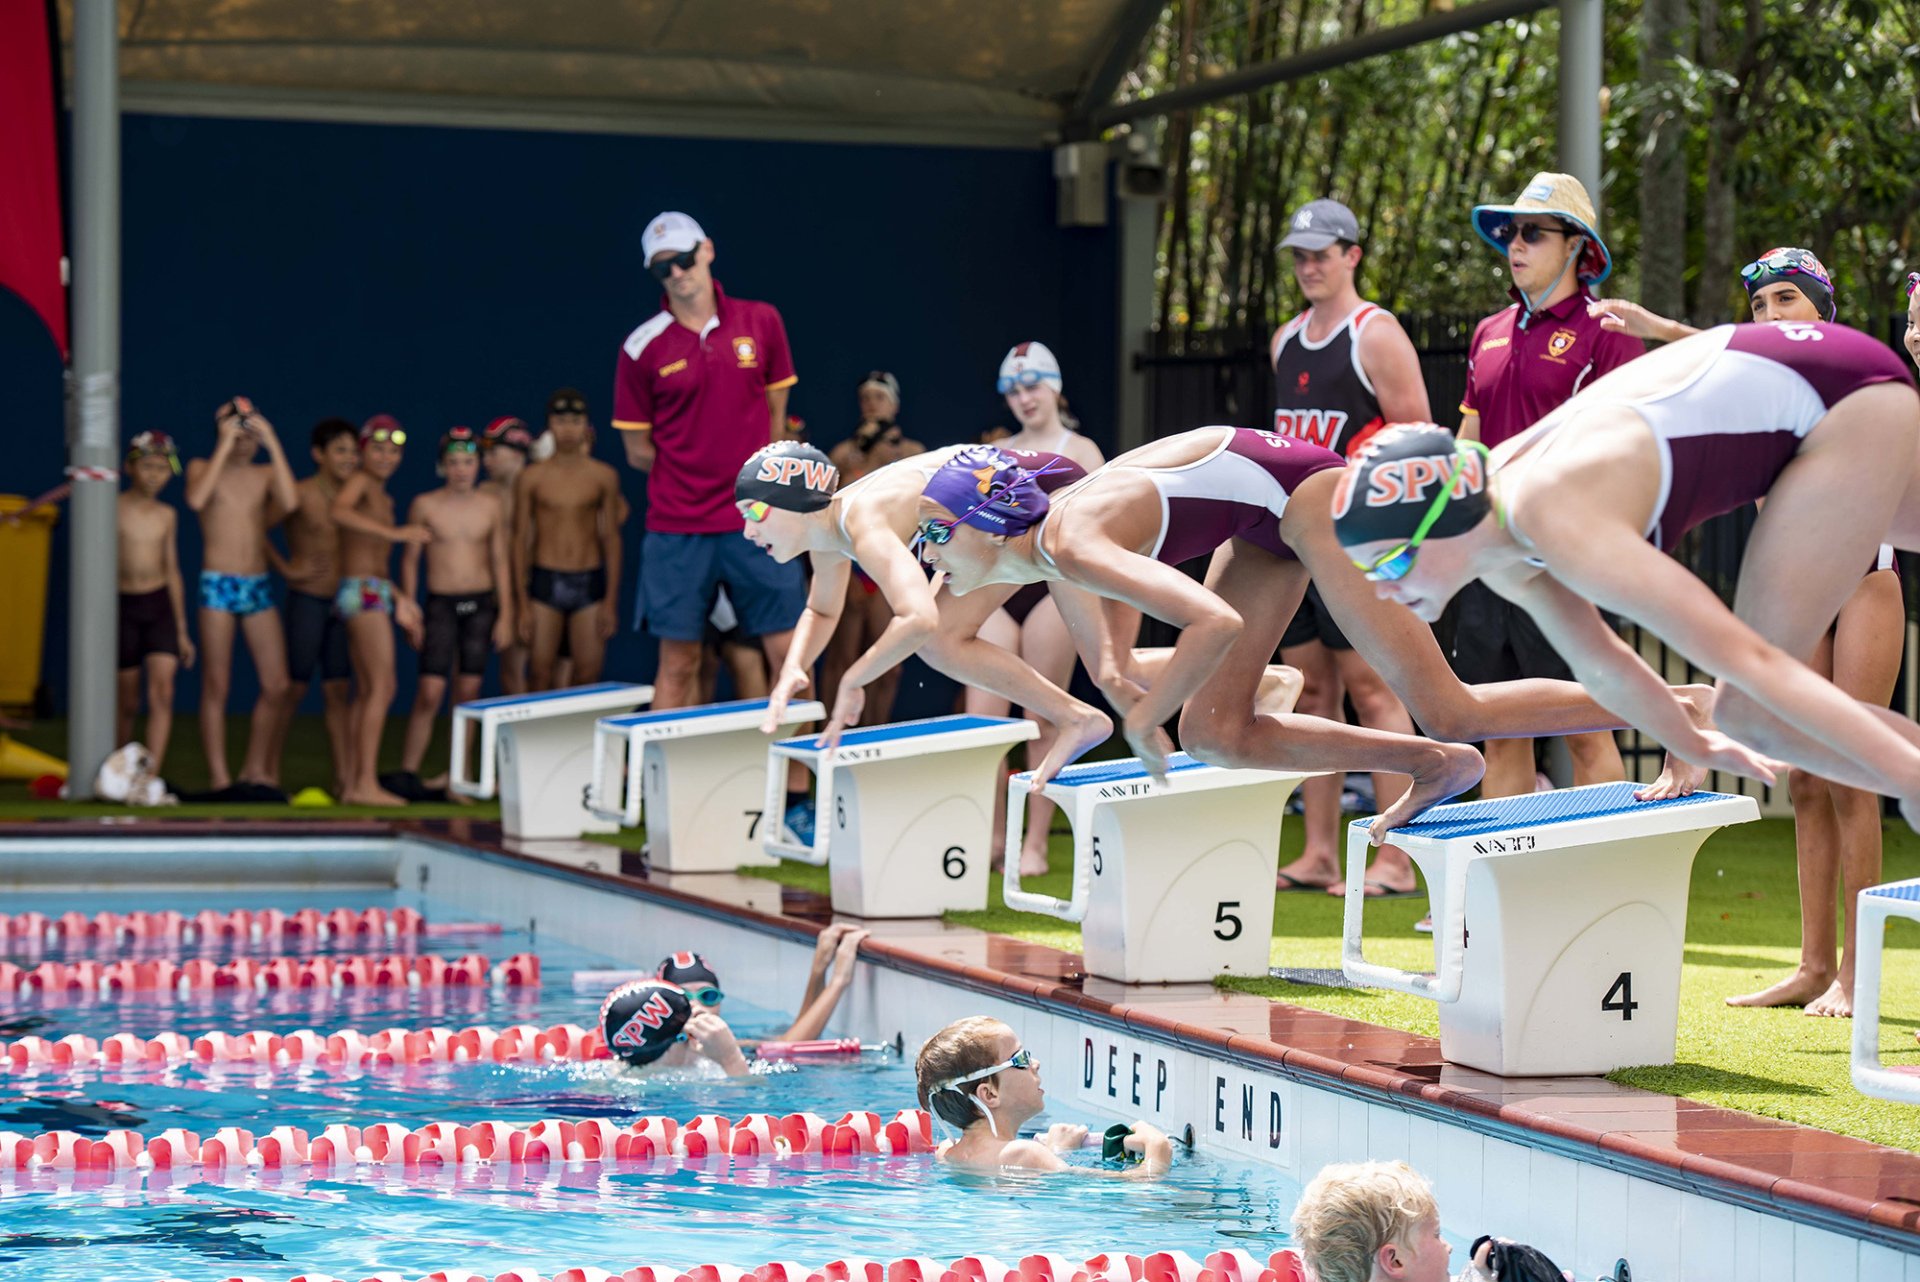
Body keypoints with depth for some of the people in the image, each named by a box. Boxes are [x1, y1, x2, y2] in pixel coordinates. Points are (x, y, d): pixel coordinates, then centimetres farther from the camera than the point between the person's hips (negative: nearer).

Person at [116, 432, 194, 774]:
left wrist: (182, 630, 15)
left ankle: (151, 775, -19)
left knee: (162, 694, -13)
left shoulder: (167, 515, 9)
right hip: (124, 605, -2)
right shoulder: (113, 509, -3)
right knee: (127, 703, 5)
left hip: (161, 605, 2)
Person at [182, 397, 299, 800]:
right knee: (216, 686, -1)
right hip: (218, 585, -4)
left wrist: (272, 443, -9)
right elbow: (196, 498, -19)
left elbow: (289, 502, -10)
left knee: (276, 685, 0)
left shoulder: (265, 473, 11)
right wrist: (224, 446, -16)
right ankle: (219, 777, 2)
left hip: (258, 586, 4)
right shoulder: (202, 467, 4)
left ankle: (256, 772, 13)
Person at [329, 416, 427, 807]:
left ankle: (353, 784, 11)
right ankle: (366, 782, -17)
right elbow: (339, 511, -30)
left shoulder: (383, 497, 21)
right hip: (364, 591, -10)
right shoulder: (360, 481, -7)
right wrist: (394, 533, -36)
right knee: (382, 685, -14)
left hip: (375, 593, 10)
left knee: (367, 691, 10)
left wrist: (401, 599, 30)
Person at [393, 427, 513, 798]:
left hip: (481, 604, 2)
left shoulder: (490, 507, 5)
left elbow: (500, 561, 9)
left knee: (468, 693, 3)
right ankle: (408, 773, -5)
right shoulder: (425, 506, -1)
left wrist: (505, 614, 4)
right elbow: (409, 560, 4)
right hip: (441, 603, -2)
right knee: (430, 693, -10)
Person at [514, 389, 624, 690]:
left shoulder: (603, 477, 4)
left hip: (589, 583, 0)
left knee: (588, 676, -2)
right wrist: (522, 603, 1)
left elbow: (611, 538, 6)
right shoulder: (532, 478, 2)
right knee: (540, 675, -2)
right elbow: (521, 540, 5)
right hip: (545, 582, 0)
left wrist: (610, 601, 1)